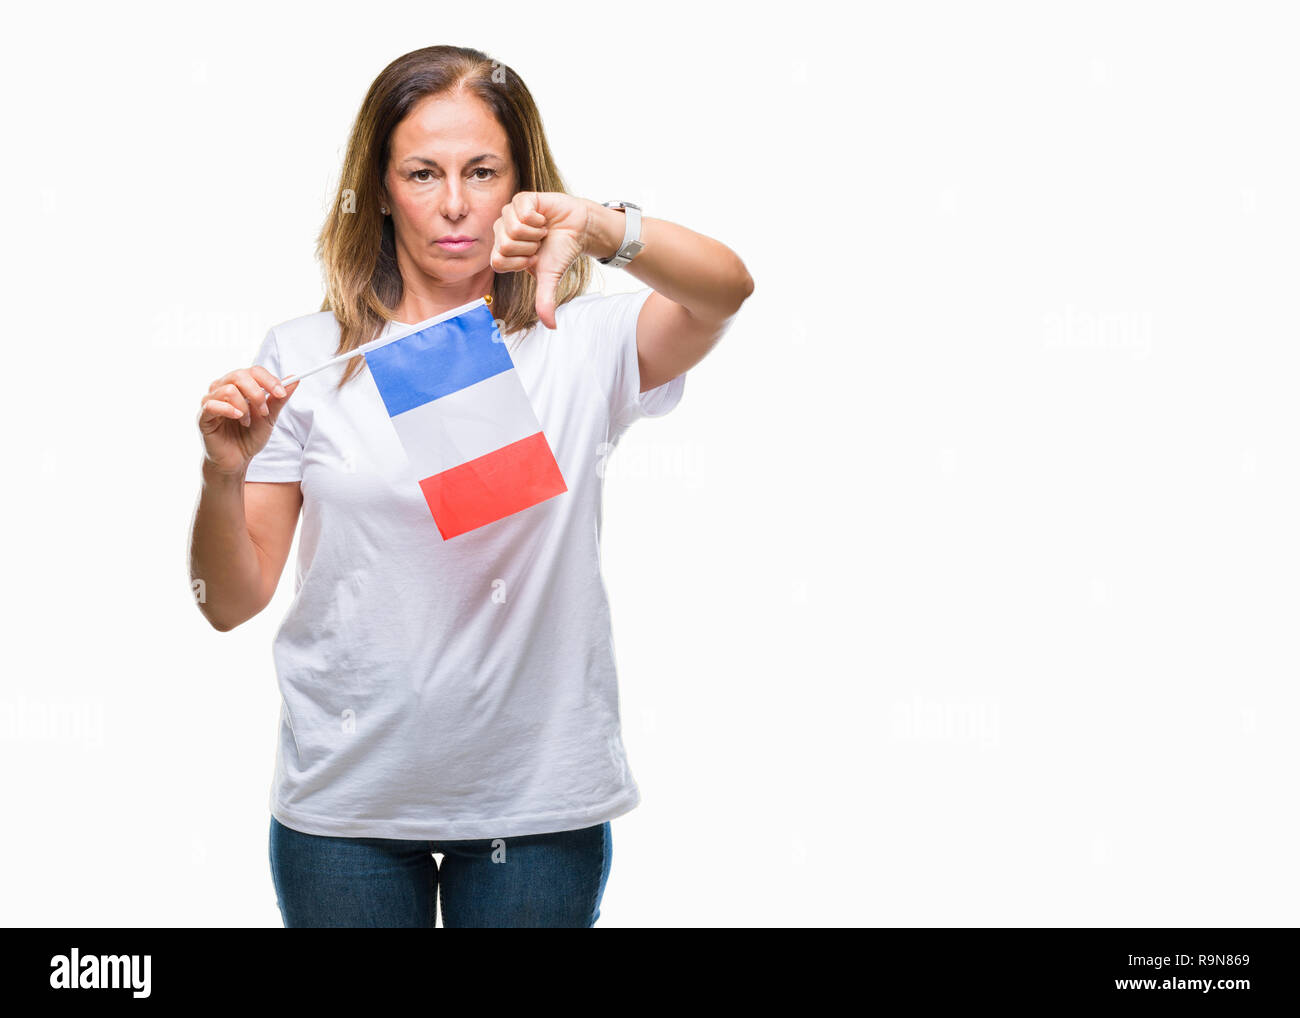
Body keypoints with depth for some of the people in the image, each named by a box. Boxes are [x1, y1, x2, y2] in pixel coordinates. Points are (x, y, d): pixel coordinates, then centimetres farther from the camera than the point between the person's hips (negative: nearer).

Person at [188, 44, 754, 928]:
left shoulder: (583, 344, -2)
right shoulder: (307, 356, 0)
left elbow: (726, 289, -22)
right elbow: (232, 603, 0)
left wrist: (599, 227, -40)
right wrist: (224, 473, -19)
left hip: (539, 796, 0)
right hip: (346, 797, 1)